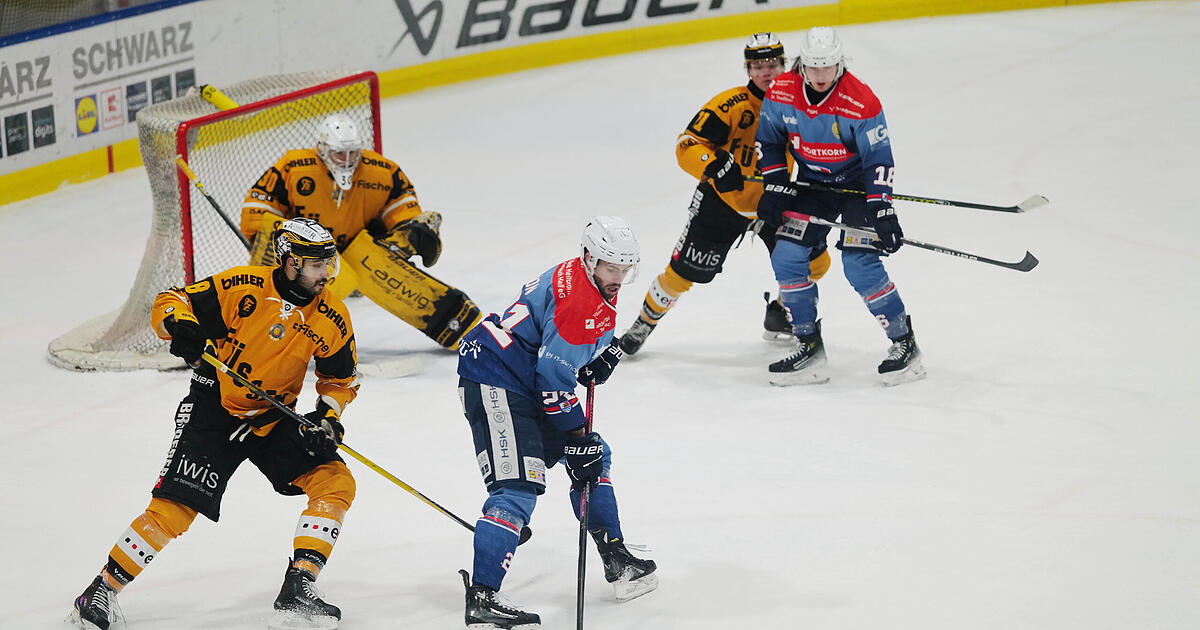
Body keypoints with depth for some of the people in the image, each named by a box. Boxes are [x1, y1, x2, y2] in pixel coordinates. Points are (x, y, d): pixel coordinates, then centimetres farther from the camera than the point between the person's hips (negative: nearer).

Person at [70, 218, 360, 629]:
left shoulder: (332, 318, -5)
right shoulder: (243, 286, -16)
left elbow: (341, 378, 10)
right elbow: (169, 303, -11)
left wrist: (328, 417, -8)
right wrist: (179, 325, -33)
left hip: (275, 420, 4)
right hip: (214, 410, -4)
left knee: (335, 483, -12)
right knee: (175, 506, -15)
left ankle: (297, 591, -10)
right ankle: (102, 591, -2)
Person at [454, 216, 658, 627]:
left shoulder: (599, 291, 11)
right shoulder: (576, 296, -21)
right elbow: (553, 377, -22)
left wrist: (603, 355, 9)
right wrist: (576, 434, -16)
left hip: (525, 387, 11)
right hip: (493, 382, -11)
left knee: (594, 456, 18)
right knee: (518, 485, -21)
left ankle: (616, 561, 28)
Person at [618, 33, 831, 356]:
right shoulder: (731, 105, -20)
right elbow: (687, 146, -24)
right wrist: (714, 165, -41)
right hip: (723, 199, -4)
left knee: (814, 262, -1)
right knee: (682, 273, -3)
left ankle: (780, 316, 25)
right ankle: (645, 322, 21)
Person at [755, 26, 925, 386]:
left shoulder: (861, 103, -25)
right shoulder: (781, 93, -13)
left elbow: (879, 159, -20)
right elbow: (769, 141, 3)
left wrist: (882, 211, -26)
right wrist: (775, 187, -5)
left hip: (856, 182, -5)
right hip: (811, 183, 5)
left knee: (860, 266, -17)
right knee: (787, 258, -6)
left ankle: (904, 344, -3)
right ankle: (808, 347, 4)